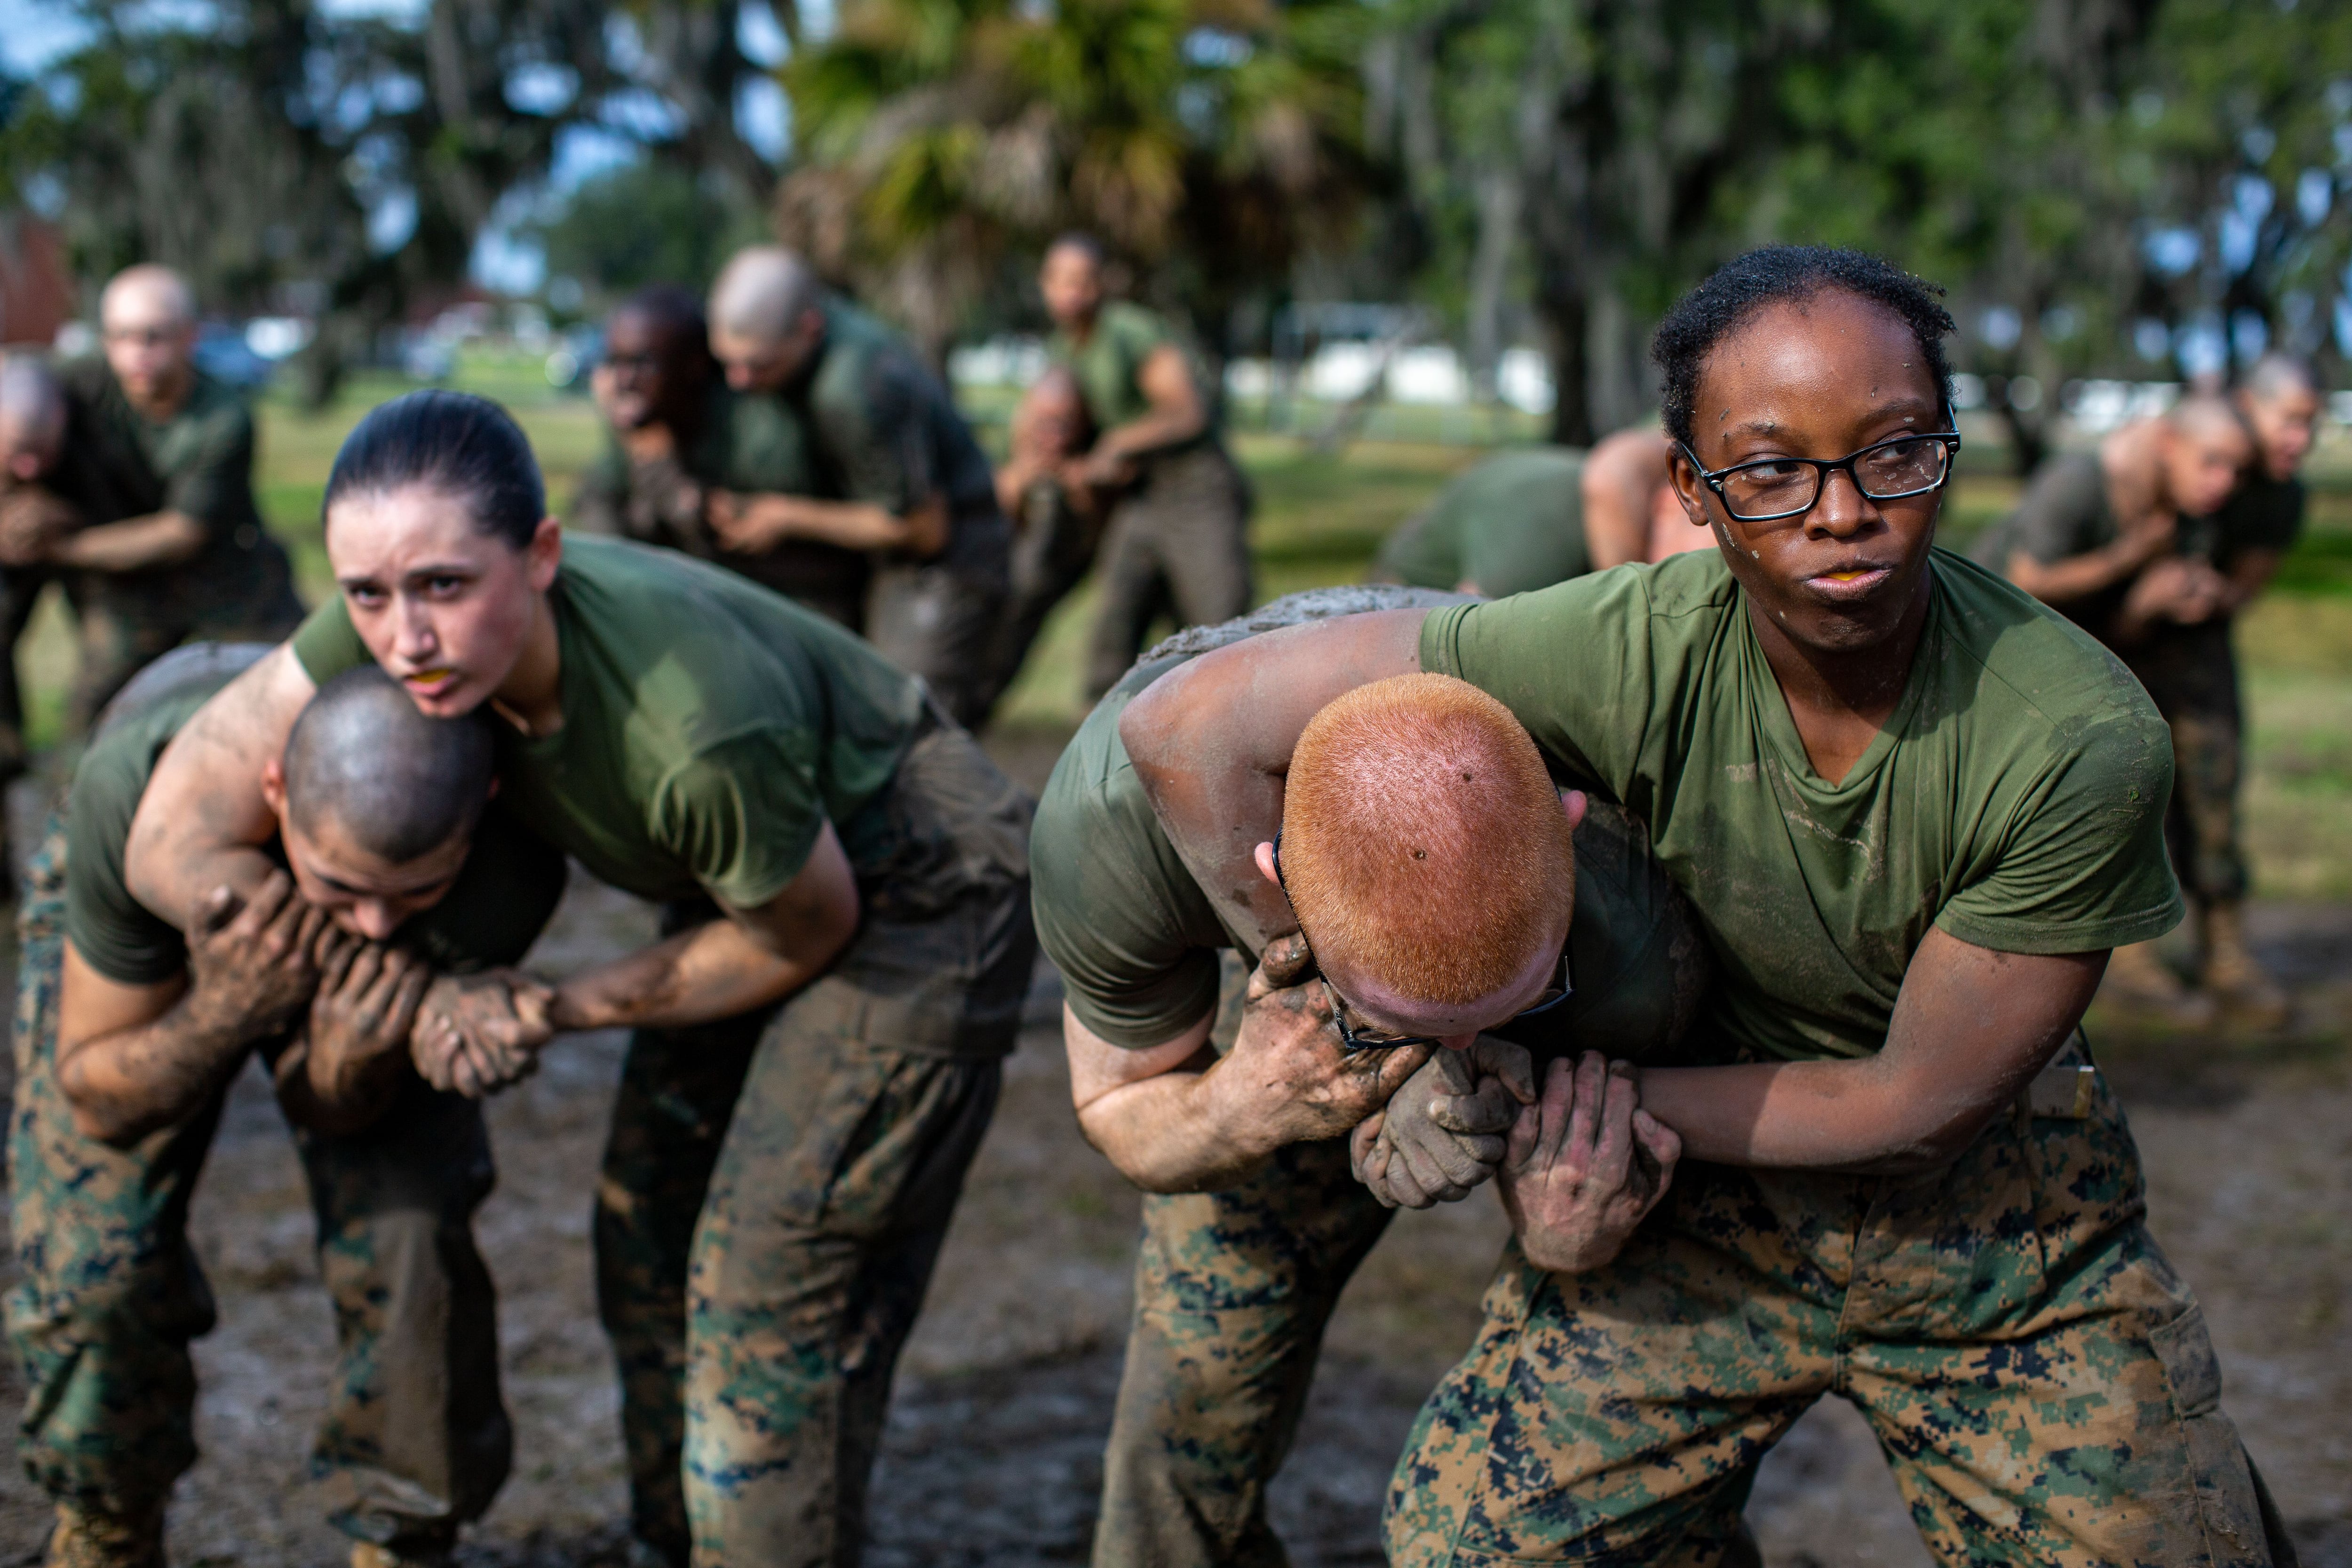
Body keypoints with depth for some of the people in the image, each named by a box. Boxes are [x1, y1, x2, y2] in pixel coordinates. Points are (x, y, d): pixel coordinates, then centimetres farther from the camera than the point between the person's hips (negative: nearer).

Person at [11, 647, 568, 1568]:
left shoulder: (511, 869, -40)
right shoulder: (135, 791, -43)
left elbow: (337, 1114, -25)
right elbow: (99, 1099, -27)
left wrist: (353, 1056, -49)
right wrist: (225, 1011, -48)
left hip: (353, 980, 1)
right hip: (136, 930, -1)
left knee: (408, 1245, -16)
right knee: (91, 1263, -12)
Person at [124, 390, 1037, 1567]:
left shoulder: (699, 735, -41)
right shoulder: (392, 624, -24)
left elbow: (806, 936, -20)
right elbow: (175, 840, -18)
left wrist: (553, 1010, -15)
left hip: (918, 887, -7)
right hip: (753, 879, 7)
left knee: (772, 1296, -6)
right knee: (648, 1248, 14)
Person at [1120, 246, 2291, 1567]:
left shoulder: (2082, 741, -27)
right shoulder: (1638, 654, -26)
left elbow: (1919, 1103, -18)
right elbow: (1194, 724, -26)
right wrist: (1376, 1021, -18)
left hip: (1998, 1220, -1)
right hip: (1710, 1180, 1)